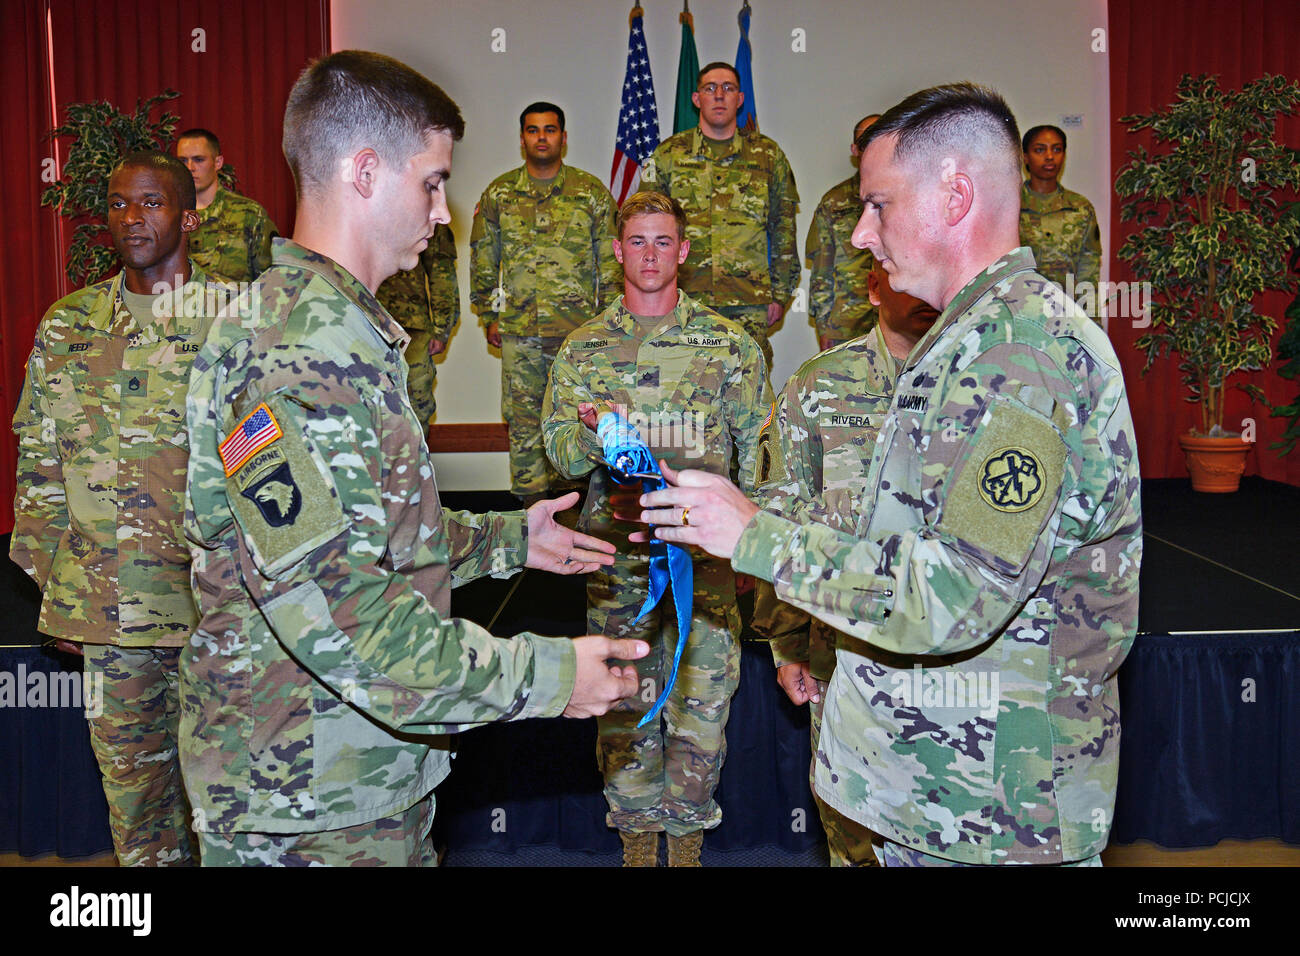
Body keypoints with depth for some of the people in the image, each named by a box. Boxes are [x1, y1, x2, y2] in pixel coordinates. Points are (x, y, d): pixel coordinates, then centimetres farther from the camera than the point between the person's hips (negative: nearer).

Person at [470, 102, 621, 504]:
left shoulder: (592, 191, 6)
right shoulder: (499, 193, 8)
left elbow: (611, 260, 7)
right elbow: (483, 260, 13)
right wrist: (490, 316, 9)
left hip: (580, 325, -1)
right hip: (518, 327, 1)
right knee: (523, 418, 4)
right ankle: (532, 504, 14)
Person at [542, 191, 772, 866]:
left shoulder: (728, 343, 4)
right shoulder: (584, 347, 6)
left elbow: (756, 444, 8)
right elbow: (559, 451, 3)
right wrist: (590, 434, -19)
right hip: (617, 549, 1)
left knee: (703, 696, 3)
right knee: (624, 699, 8)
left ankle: (687, 831, 23)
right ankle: (637, 834, 25)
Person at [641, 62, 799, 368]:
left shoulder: (768, 154, 12)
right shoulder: (668, 155, 10)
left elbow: (783, 229, 15)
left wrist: (780, 294, 10)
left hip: (750, 303, 0)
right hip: (684, 299, 0)